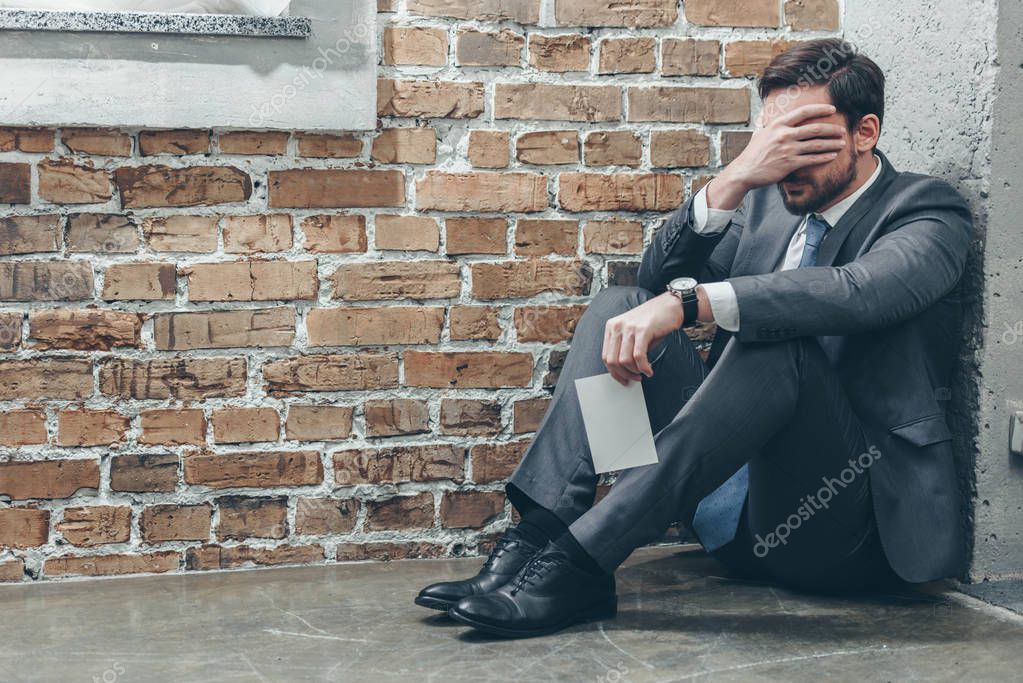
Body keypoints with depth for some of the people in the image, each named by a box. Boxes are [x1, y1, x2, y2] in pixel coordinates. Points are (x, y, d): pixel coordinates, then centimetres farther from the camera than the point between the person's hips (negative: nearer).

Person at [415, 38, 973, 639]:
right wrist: (734, 180, -11)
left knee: (776, 343, -32)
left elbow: (857, 292, -27)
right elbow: (662, 277, 4)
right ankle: (537, 537, -18)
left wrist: (687, 302, -37)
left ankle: (581, 560, -32)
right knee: (619, 305, -3)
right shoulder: (770, 202, 16)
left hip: (849, 524, -6)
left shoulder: (929, 212, -4)